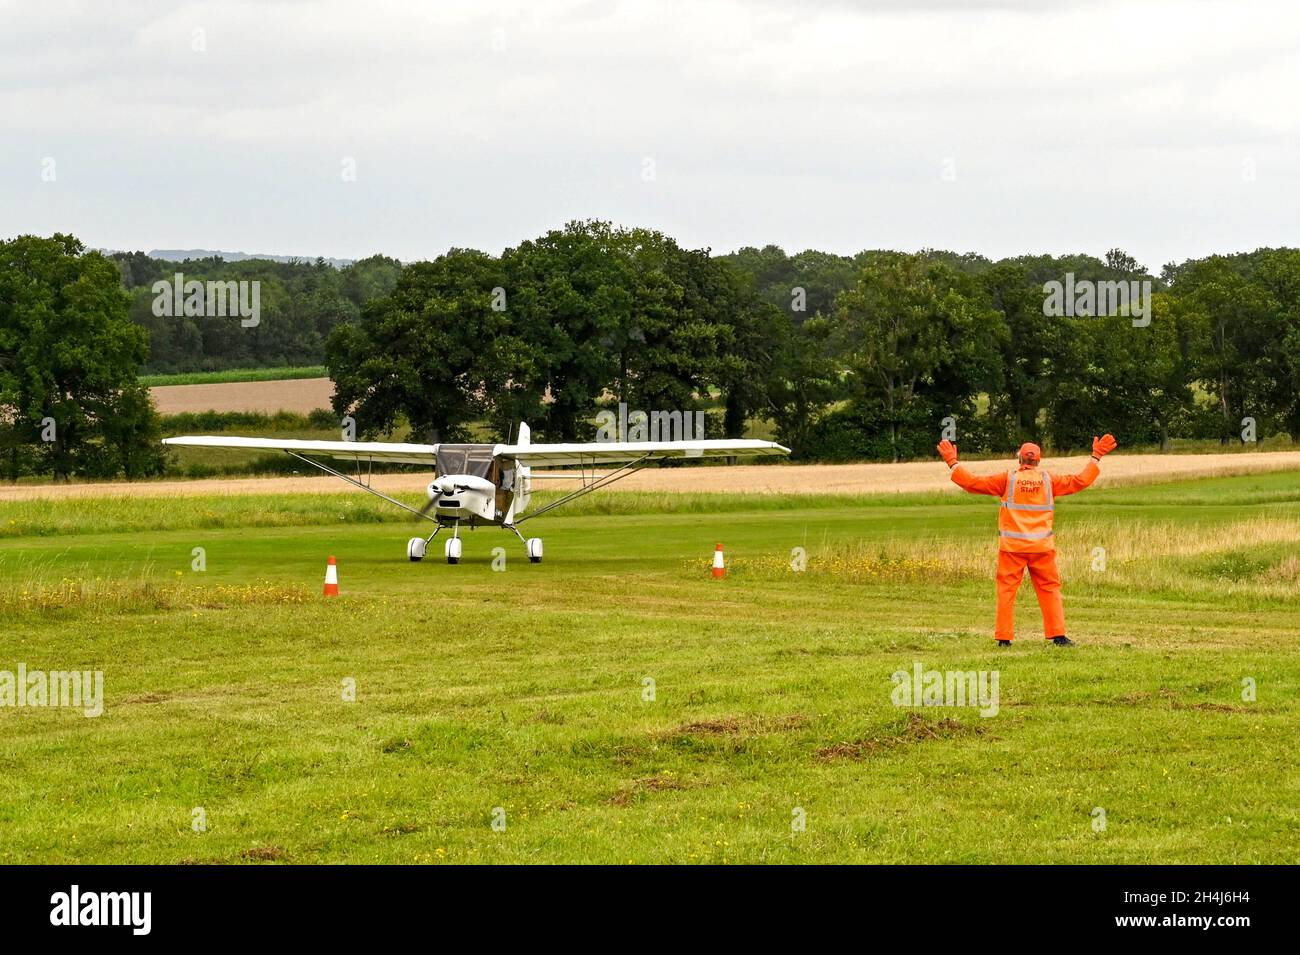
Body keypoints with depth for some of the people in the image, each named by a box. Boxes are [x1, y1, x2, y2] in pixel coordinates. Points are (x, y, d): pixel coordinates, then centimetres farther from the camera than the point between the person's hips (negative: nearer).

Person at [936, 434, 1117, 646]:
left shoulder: (1008, 479, 0)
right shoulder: (1048, 480, 5)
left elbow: (974, 483, -1)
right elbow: (1080, 480, 12)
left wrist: (953, 463, 8)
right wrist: (1096, 458, 23)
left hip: (1012, 547, -1)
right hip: (1042, 547, 1)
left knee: (1007, 590, 3)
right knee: (1050, 589, 8)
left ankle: (1004, 638, 0)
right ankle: (1058, 635, 4)